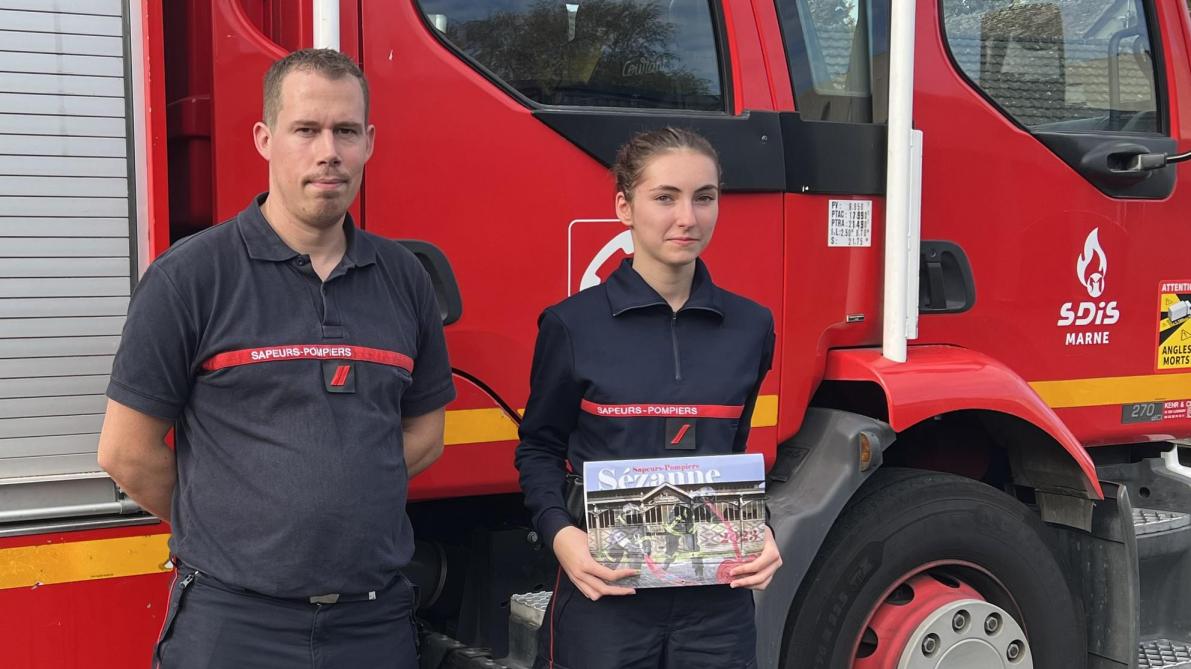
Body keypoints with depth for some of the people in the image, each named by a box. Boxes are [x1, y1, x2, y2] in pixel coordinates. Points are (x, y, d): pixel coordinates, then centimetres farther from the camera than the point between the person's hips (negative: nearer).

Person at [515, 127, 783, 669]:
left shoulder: (750, 327, 4)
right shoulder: (573, 325, -4)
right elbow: (540, 449, 4)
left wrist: (761, 531, -2)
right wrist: (559, 532, -12)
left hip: (718, 596, 3)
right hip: (604, 590, -2)